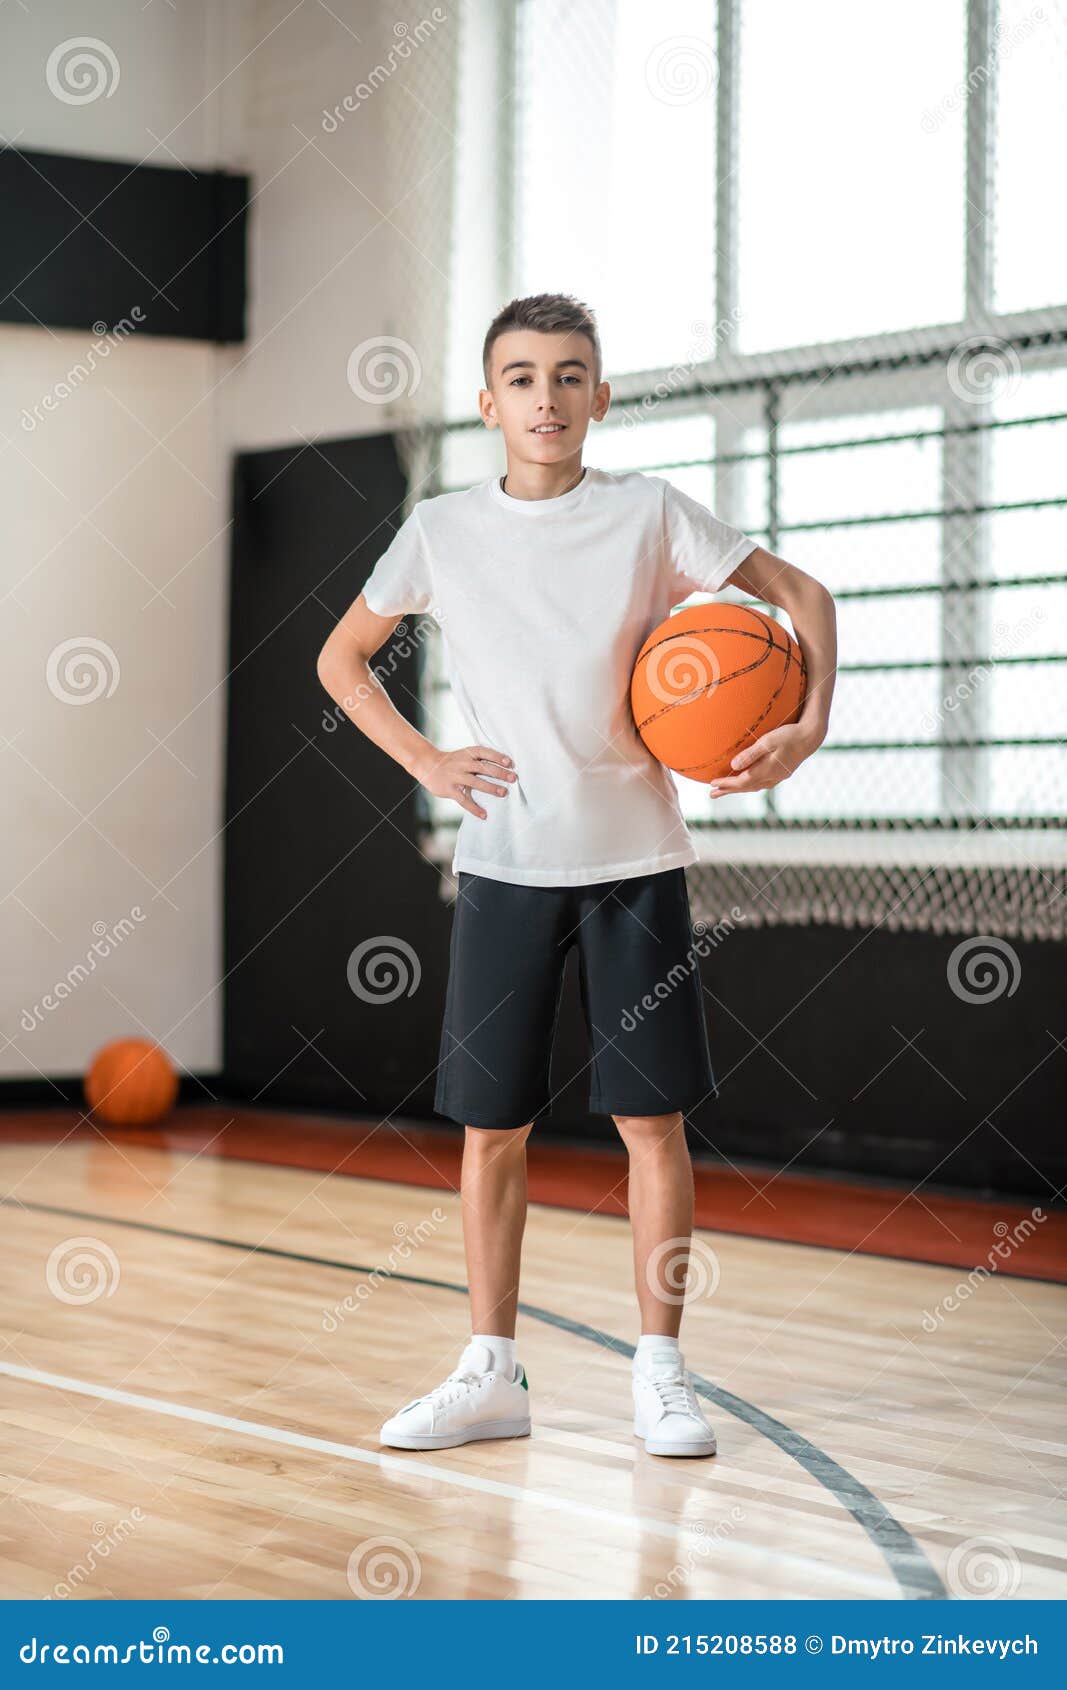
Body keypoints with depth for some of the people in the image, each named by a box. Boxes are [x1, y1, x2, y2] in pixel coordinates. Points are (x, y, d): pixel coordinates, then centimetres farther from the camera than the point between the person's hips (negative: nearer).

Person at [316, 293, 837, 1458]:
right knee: (491, 1125, 4)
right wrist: (423, 761, 0)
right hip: (502, 865, 1)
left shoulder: (648, 513, -2)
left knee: (653, 1118, 0)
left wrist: (811, 724, -12)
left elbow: (801, 594, 4)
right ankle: (491, 1374, 15)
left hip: (635, 858, -1)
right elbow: (341, 658, 14)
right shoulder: (442, 531, 2)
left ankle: (660, 1373, 11)